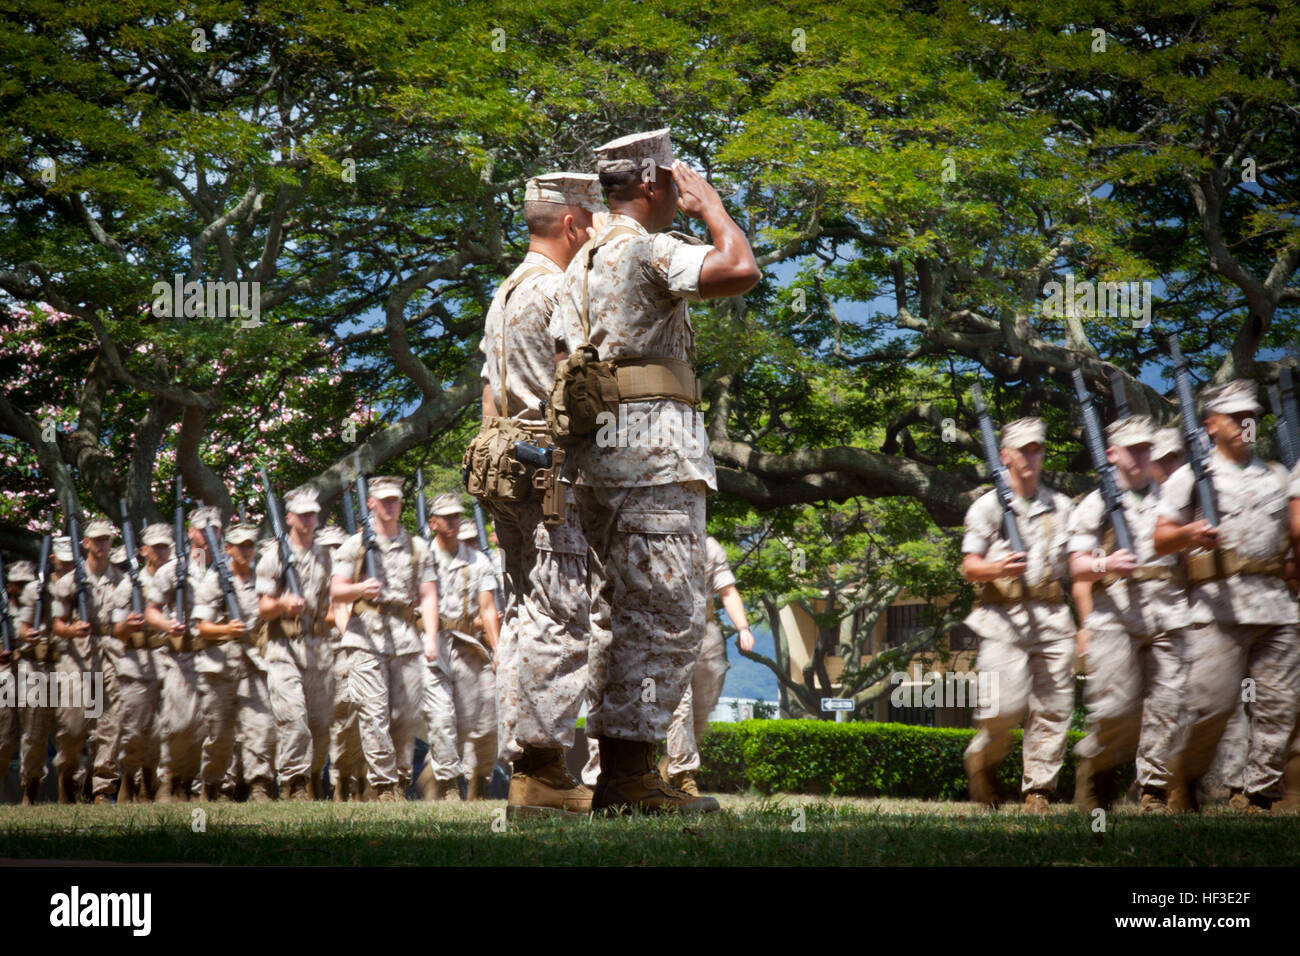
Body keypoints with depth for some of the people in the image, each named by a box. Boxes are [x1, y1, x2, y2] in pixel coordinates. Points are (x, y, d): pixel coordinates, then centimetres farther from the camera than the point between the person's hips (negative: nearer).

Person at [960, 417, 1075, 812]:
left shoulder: (1060, 506, 17)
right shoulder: (987, 506, 5)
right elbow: (969, 567, 1)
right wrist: (997, 569, -20)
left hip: (1052, 616, 4)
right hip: (1004, 618, -4)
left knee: (1053, 706, -3)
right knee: (1005, 704, -15)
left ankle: (1038, 789, 4)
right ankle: (982, 760, 14)